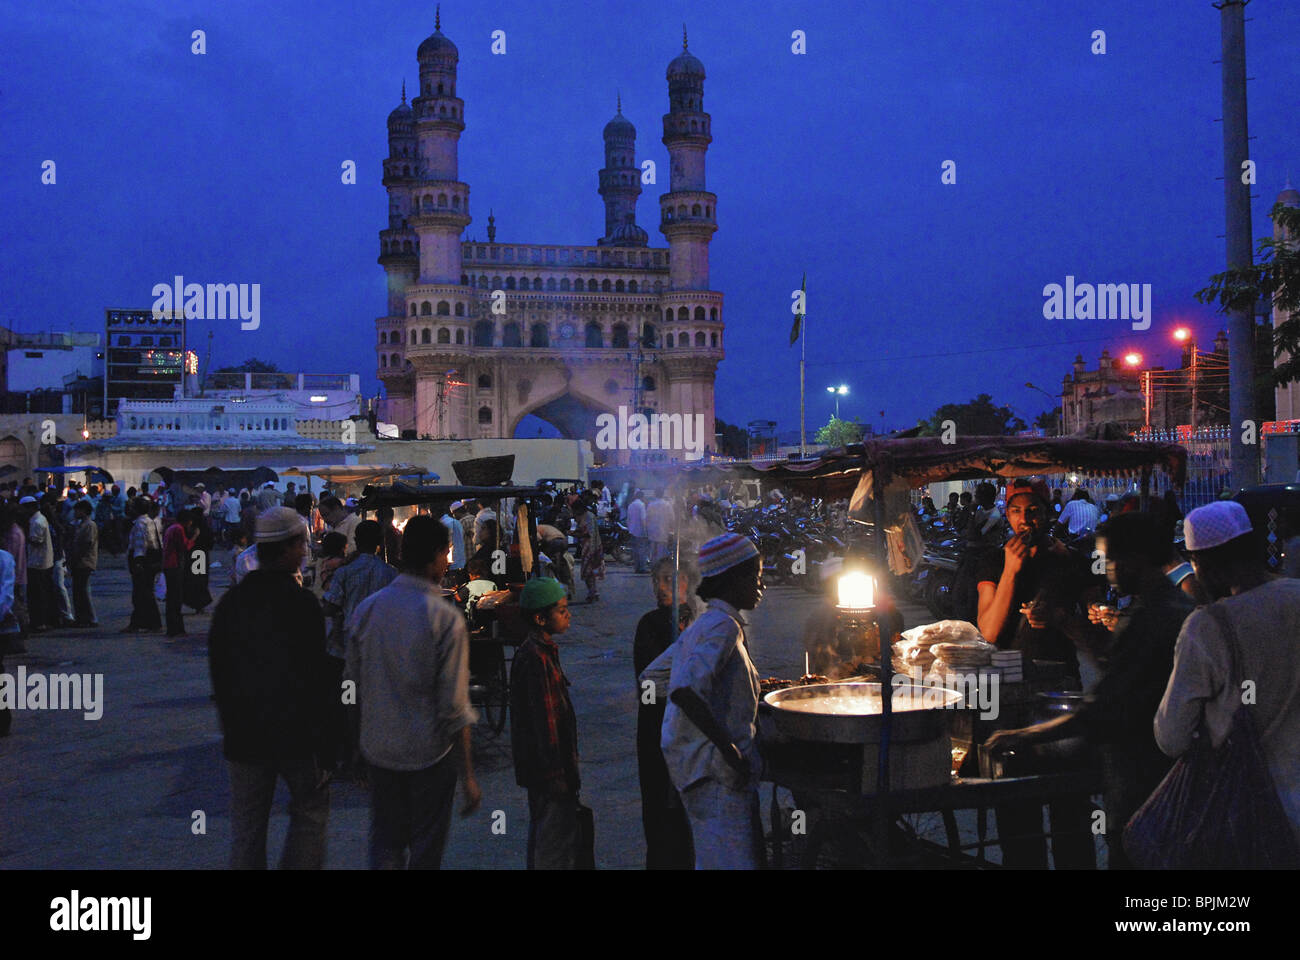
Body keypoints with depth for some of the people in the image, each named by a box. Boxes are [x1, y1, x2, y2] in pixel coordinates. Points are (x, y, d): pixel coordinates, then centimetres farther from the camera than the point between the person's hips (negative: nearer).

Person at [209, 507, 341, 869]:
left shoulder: (231, 601, 2)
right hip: (297, 734, -5)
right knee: (310, 811, 13)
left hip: (244, 734, 5)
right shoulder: (302, 604, -16)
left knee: (246, 829, 12)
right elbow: (319, 679, -17)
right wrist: (326, 745, -11)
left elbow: (219, 672, 9)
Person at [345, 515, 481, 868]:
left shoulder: (366, 609, -1)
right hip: (430, 753, -4)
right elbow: (454, 706, -16)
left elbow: (354, 680, 8)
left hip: (378, 748, 4)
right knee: (426, 851, 12)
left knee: (385, 842, 16)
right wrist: (468, 776, -9)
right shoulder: (445, 619, -16)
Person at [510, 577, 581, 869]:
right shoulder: (536, 658, -21)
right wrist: (557, 773, -21)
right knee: (557, 840, -4)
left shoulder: (541, 650, 11)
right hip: (548, 767, -10)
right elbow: (544, 720, -22)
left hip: (538, 765, 10)